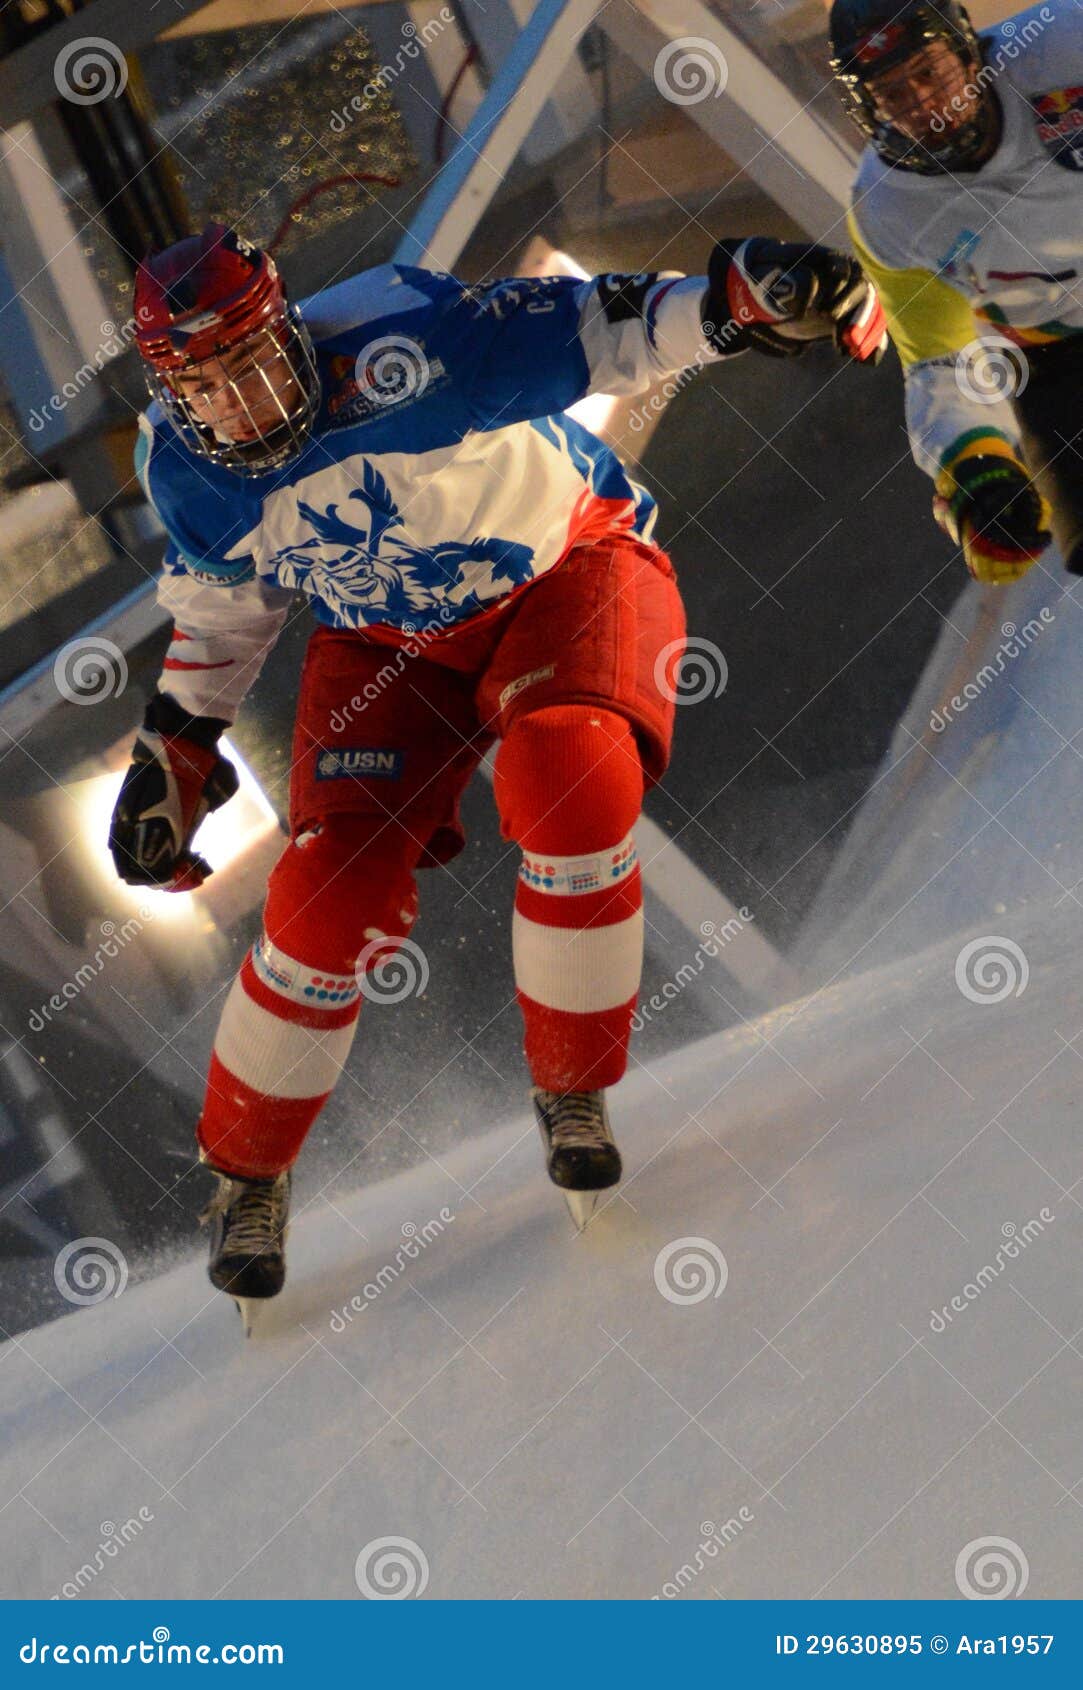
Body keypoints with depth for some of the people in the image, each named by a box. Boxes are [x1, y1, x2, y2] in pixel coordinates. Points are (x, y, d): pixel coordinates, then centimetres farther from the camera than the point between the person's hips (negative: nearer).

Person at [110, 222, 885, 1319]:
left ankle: (574, 1093, -9)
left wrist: (736, 298, -49)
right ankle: (245, 1171, 12)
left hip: (566, 564, -3)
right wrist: (176, 743, 5)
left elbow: (591, 330, -34)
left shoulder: (391, 345, -31)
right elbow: (222, 600, 6)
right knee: (335, 895, -13)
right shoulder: (183, 471, -14)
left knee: (571, 784, -34)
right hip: (389, 640, 3)